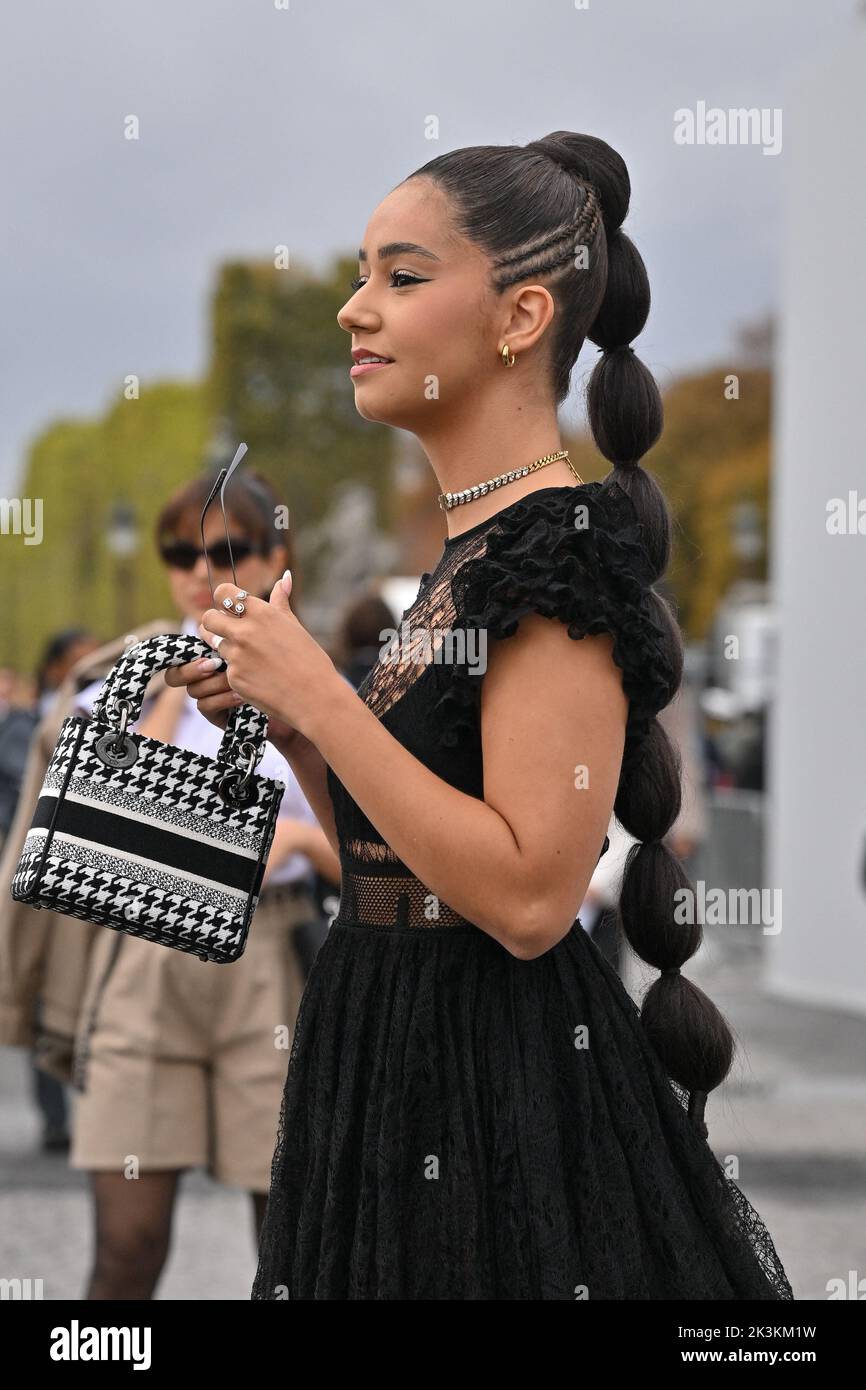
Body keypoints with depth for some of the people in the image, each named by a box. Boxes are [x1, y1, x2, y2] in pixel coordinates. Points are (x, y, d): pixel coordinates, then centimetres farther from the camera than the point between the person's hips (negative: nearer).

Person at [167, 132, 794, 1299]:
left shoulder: (563, 542, -16)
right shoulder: (466, 551, 11)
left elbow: (529, 896, -24)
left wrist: (318, 696, -21)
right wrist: (280, 716, 4)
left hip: (507, 1081, -9)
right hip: (405, 1066, 9)